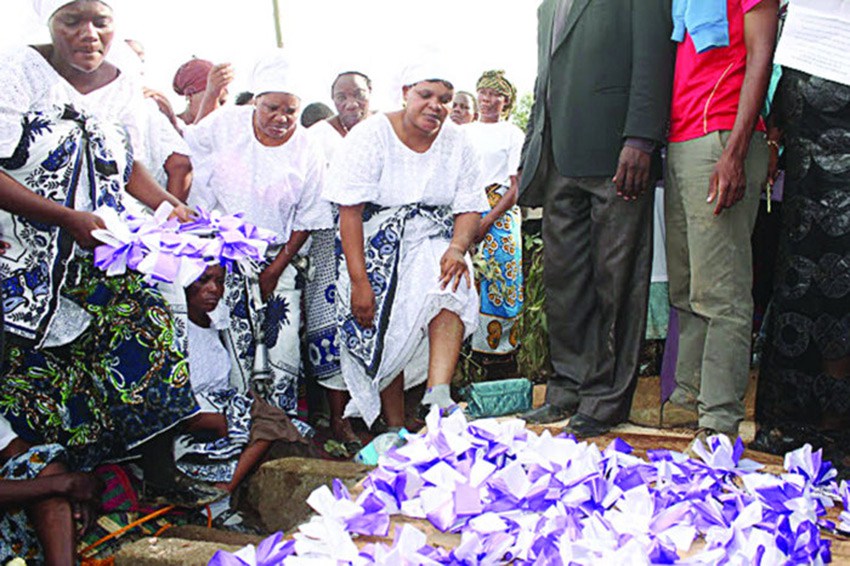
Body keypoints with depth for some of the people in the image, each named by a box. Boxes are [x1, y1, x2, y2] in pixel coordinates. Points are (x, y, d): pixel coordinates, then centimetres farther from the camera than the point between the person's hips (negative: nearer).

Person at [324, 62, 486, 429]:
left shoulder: (458, 145, 1)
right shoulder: (371, 137, -11)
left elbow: (469, 209, 2)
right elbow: (350, 211, -16)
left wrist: (457, 248, -21)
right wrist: (359, 281, -23)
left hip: (433, 241, 2)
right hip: (376, 247, -2)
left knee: (451, 289, -29)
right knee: (383, 334, -10)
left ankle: (438, 397, -35)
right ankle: (395, 428, 2)